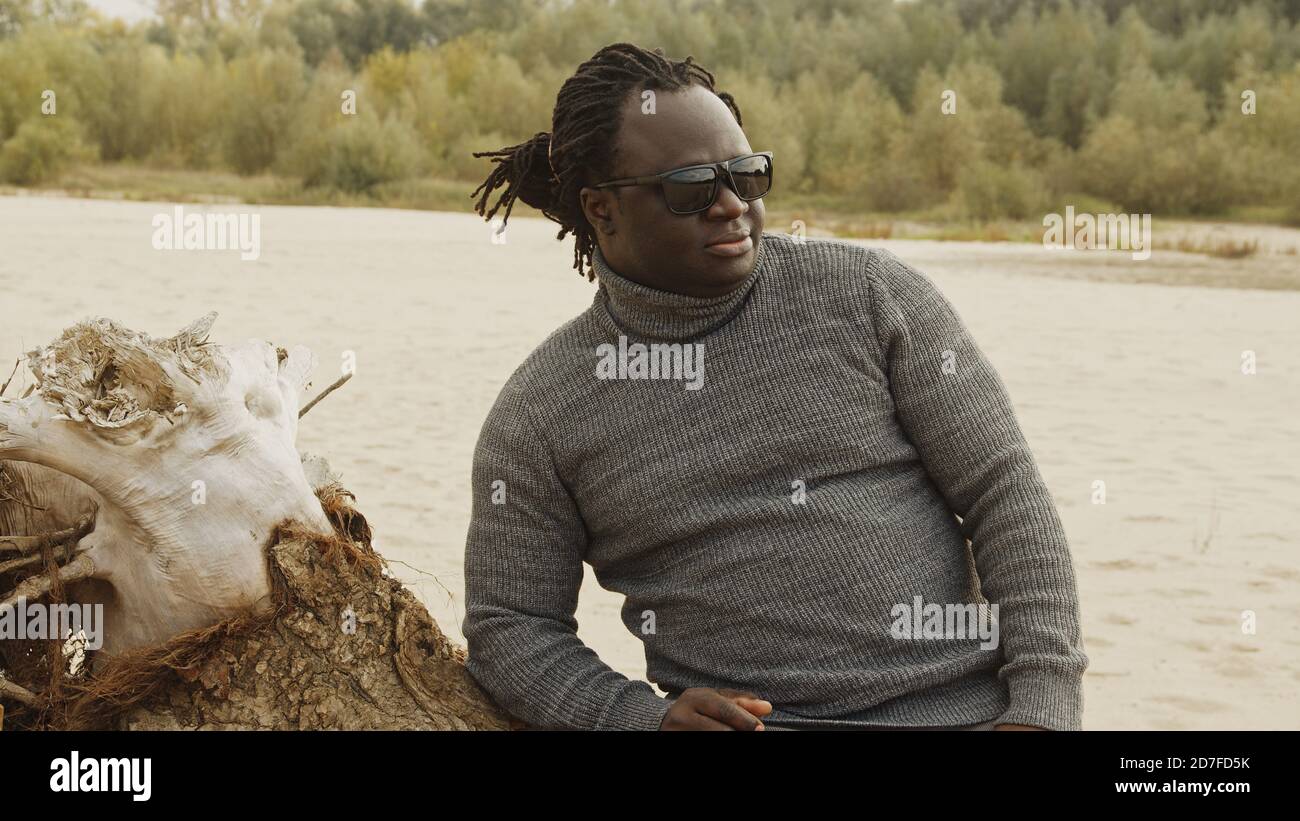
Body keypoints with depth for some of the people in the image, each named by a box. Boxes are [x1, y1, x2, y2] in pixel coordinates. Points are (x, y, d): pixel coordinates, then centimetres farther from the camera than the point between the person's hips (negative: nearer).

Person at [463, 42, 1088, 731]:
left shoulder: (873, 294, 4)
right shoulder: (538, 416, 4)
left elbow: (1006, 493, 3)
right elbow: (508, 629, 9)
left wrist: (1043, 707, -6)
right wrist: (645, 719, -8)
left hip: (963, 708, 0)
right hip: (749, 723, 0)